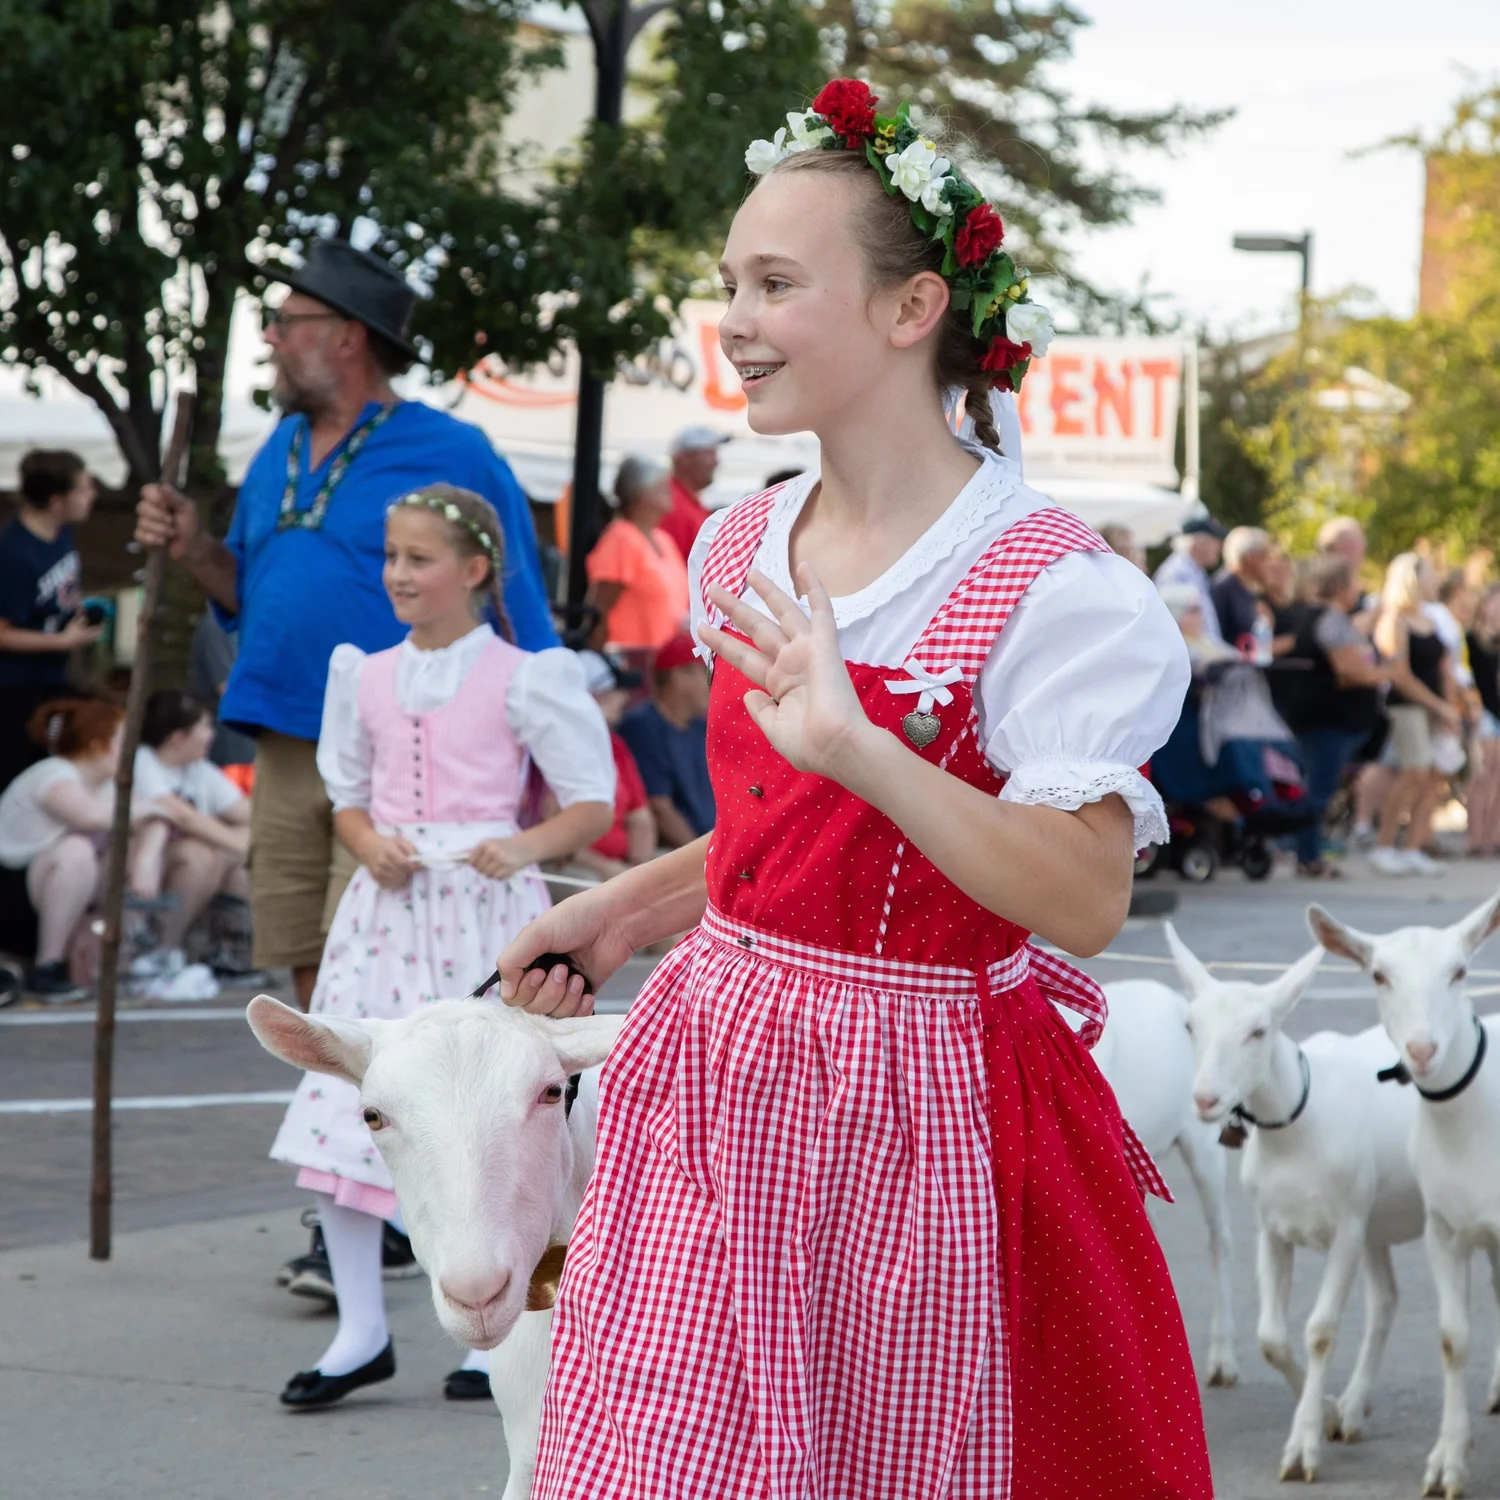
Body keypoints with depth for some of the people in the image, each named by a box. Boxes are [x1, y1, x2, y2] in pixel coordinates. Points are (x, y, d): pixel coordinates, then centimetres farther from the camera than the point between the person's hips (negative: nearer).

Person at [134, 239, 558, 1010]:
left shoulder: (452, 455, -5)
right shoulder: (279, 452, 15)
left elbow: (518, 617, -4)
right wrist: (192, 547, 3)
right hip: (287, 762, 7)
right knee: (313, 980, 9)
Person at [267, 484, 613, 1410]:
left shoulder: (522, 680, -3)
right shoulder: (370, 678, 11)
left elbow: (594, 804, -3)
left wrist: (525, 847, -21)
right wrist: (370, 846, -3)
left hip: (484, 911, -4)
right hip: (390, 905, 4)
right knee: (341, 1103, -3)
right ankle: (362, 1332, 7)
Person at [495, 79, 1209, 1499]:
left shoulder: (1045, 585, -14)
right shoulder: (740, 553, 9)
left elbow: (1084, 901, -22)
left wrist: (862, 751, -31)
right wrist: (619, 910, 15)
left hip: (912, 1107, -6)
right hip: (713, 1076, 6)